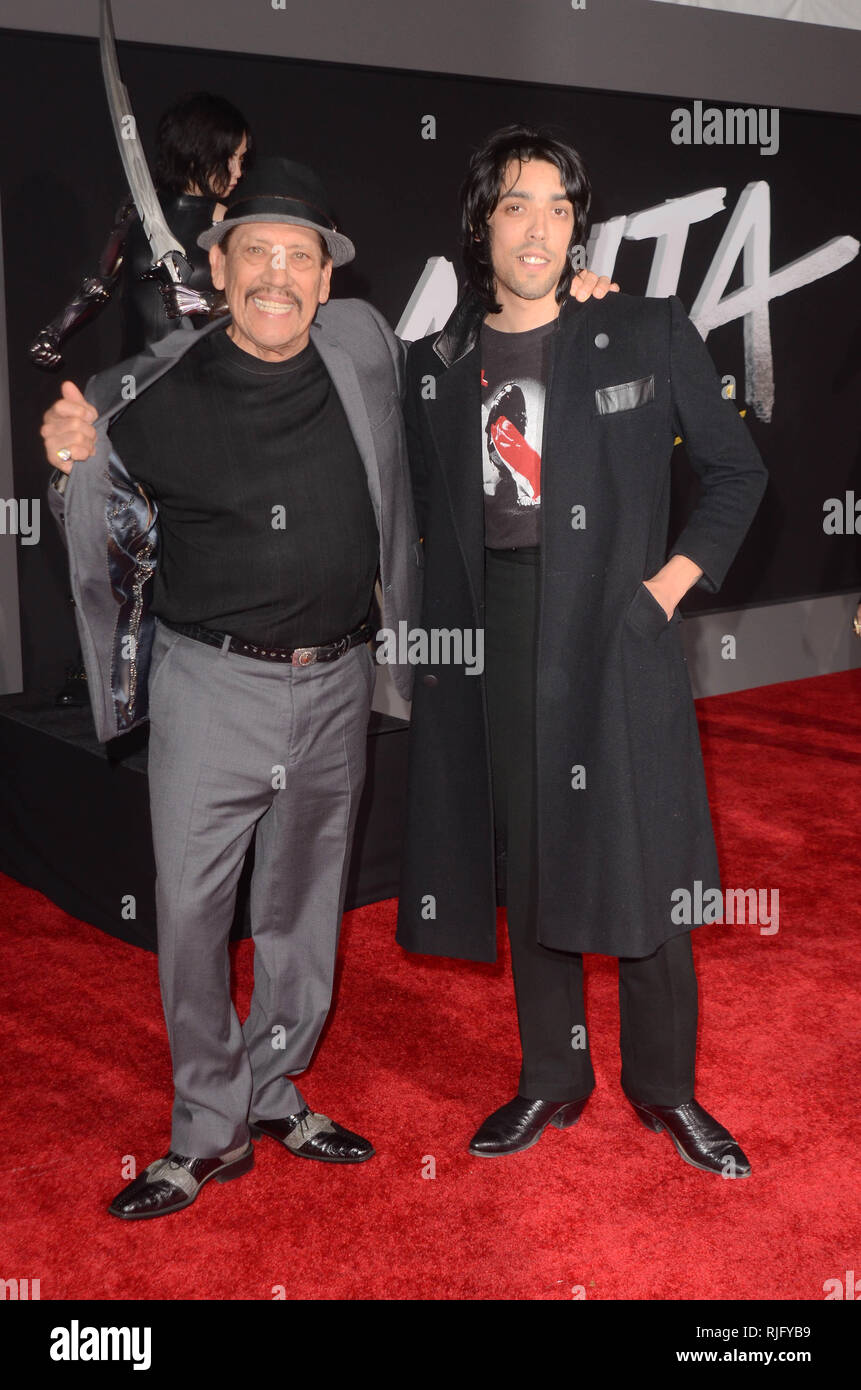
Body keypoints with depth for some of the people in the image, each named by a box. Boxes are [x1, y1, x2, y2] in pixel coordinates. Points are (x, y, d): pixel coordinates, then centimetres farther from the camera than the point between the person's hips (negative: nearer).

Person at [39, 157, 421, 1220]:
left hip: (335, 685, 3)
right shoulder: (154, 393, -8)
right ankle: (210, 1131, 19)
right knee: (190, 911, 0)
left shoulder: (365, 347, 0)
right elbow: (115, 538, 2)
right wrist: (73, 462, -14)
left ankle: (273, 1090, 34)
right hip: (210, 684, -2)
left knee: (305, 902, 14)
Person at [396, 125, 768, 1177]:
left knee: (643, 860, 1)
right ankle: (552, 1080, 25)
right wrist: (445, 631, 5)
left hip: (616, 626, -2)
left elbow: (736, 470, 8)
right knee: (525, 862, 9)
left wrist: (673, 580, -3)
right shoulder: (437, 367, 9)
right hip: (497, 634, 3)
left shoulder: (650, 336, 2)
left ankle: (664, 1086, 21)